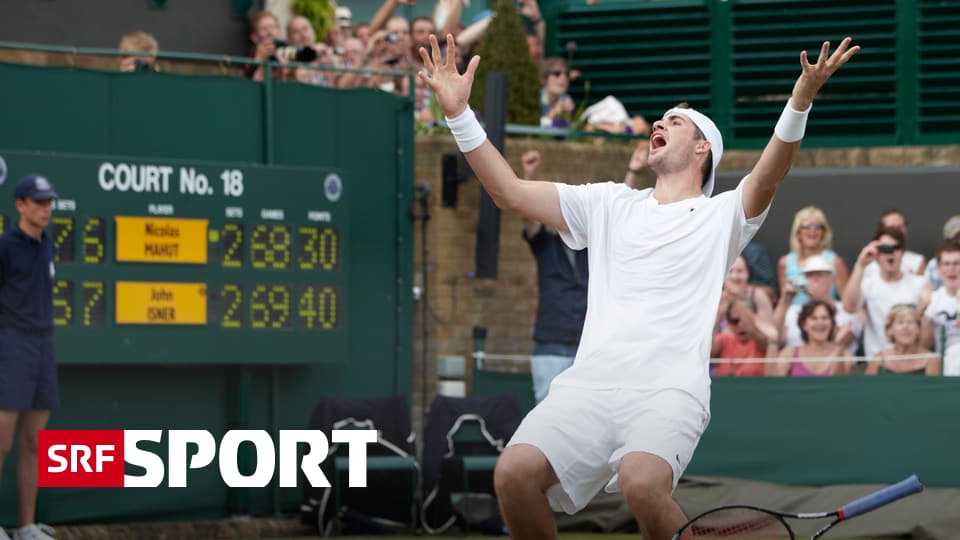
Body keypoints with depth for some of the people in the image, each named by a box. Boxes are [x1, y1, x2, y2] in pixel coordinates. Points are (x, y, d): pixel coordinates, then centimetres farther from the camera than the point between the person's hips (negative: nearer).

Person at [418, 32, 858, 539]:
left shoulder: (721, 214, 14)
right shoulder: (610, 204, 24)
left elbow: (766, 179, -7)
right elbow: (510, 192, 17)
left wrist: (801, 99, -24)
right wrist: (458, 112, 8)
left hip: (669, 391, -4)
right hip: (588, 384, 4)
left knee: (642, 483, -35)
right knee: (514, 473, -22)